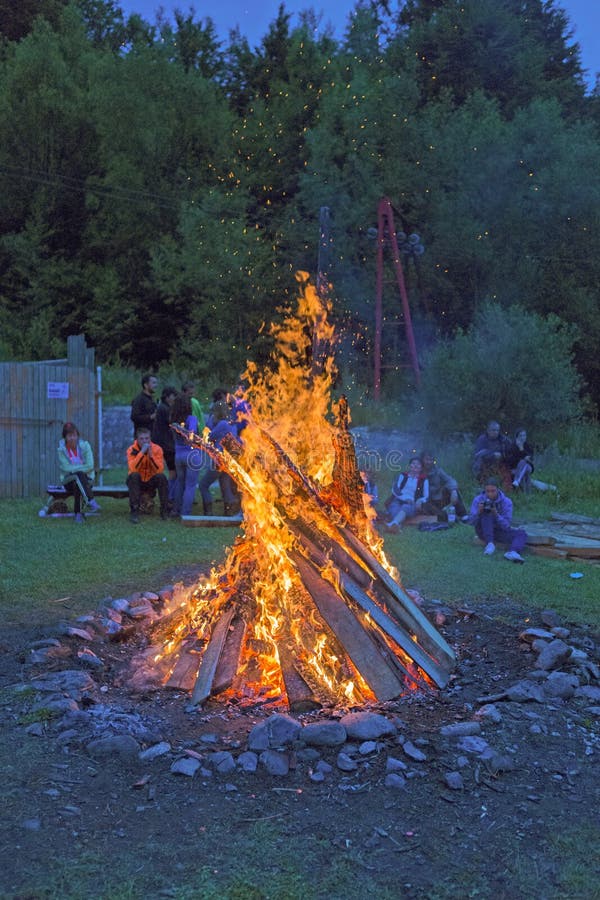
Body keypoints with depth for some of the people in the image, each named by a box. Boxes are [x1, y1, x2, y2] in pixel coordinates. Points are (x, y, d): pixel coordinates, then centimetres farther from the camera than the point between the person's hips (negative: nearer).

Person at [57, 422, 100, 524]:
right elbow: (66, 468, -14)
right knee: (79, 475, -34)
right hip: (68, 481, -1)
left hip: (86, 480, 1)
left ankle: (78, 513, -34)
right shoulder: (62, 449, -3)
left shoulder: (85, 445, -2)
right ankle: (91, 501, -44)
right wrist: (82, 467, -17)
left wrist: (73, 468, -11)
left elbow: (90, 466, -9)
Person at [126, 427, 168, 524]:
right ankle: (134, 511, -28)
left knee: (162, 477, -28)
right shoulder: (132, 450, -13)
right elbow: (132, 469, -30)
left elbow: (160, 470, -22)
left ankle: (165, 510, -17)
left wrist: (151, 454, -30)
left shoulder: (157, 449, -10)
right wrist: (142, 452, -34)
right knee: (134, 476, -32)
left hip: (151, 482, 1)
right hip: (137, 482, -1)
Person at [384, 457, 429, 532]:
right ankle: (398, 525, -66)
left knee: (405, 507, -38)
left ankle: (393, 524, -68)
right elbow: (395, 489, 4)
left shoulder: (424, 480, 16)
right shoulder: (402, 476, 18)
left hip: (411, 504, -2)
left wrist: (420, 501, -12)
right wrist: (405, 498, -13)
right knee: (394, 507, -36)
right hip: (398, 500, 2)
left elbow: (426, 496, 12)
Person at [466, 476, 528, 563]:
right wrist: (478, 512, -35)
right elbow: (472, 522, -15)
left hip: (499, 532, 1)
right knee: (486, 514, -28)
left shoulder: (506, 502, -13)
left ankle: (512, 552, -51)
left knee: (522, 534, -22)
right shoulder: (478, 500, -12)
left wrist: (496, 514, -35)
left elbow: (507, 526, -18)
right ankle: (490, 544, -37)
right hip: (483, 532, -1)